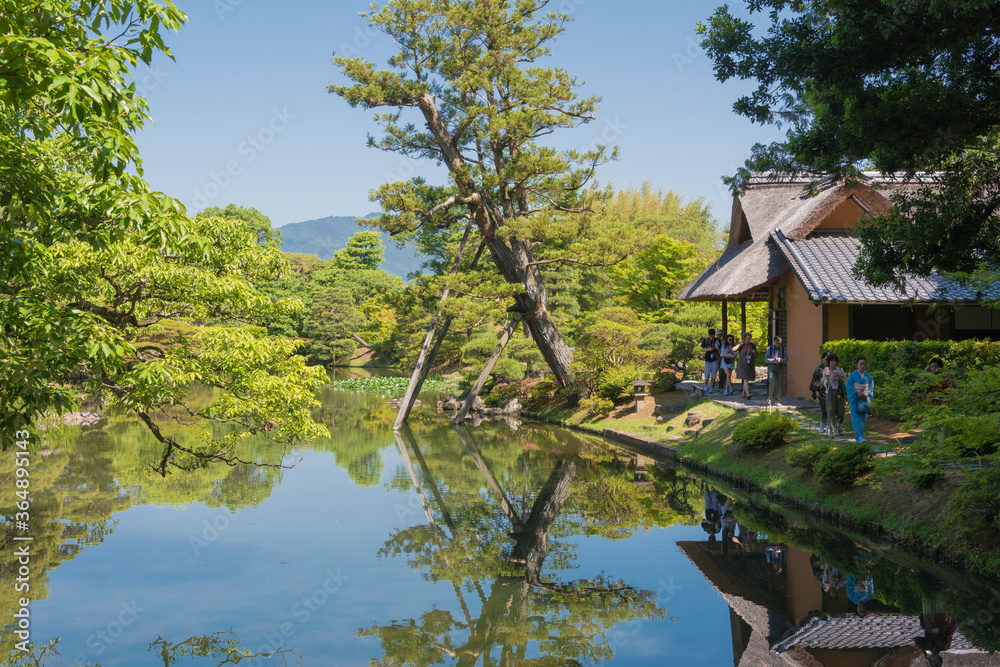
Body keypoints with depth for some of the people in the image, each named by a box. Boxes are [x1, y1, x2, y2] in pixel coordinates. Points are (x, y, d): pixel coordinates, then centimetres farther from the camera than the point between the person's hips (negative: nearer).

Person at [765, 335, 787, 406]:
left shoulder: (783, 349, 5)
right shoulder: (770, 348, 2)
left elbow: (786, 359, 4)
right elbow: (766, 358, 1)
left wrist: (779, 360, -16)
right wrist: (773, 360, -16)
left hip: (780, 367, 2)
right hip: (772, 366, -1)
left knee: (779, 384, -2)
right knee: (772, 382, -16)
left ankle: (777, 401, 8)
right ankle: (770, 397, 7)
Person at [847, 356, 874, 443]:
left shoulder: (868, 376, 7)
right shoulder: (853, 375, -2)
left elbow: (872, 387, 7)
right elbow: (849, 386, -6)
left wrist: (867, 393, -13)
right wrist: (857, 392, -19)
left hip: (865, 400, 3)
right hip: (855, 399, -3)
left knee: (863, 418, 3)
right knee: (856, 418, -12)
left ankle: (857, 437, 12)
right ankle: (860, 436, -17)